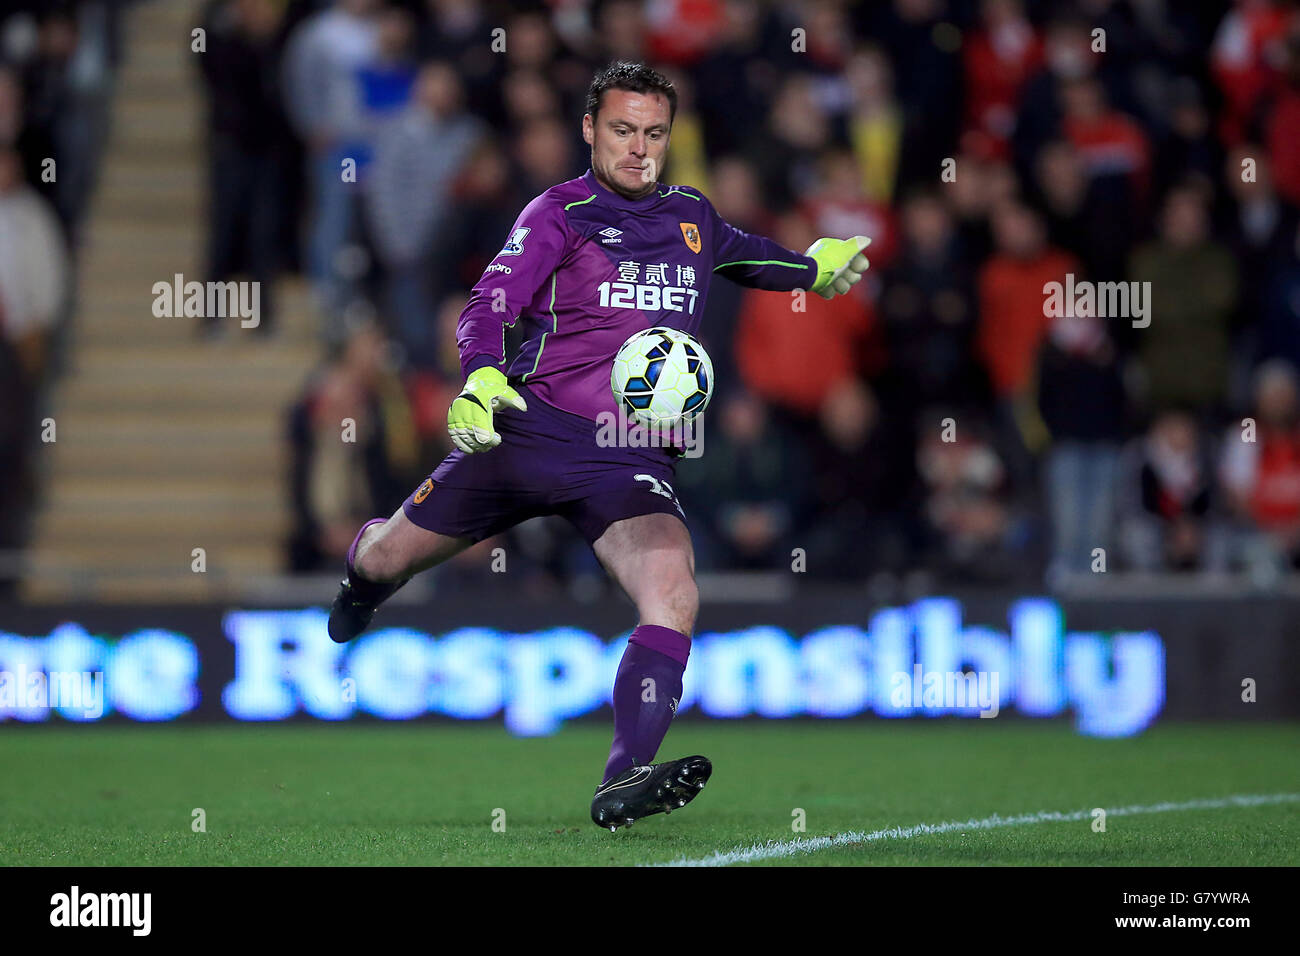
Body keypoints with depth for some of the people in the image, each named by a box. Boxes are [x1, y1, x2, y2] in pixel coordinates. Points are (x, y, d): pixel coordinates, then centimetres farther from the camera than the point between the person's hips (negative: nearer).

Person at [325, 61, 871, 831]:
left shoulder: (691, 214, 12)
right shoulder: (561, 212, -4)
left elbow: (739, 252, 38)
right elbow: (490, 304, -17)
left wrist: (815, 267, 35)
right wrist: (482, 378, -34)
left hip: (631, 458, 2)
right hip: (530, 431, -2)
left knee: (674, 594, -26)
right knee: (387, 559, 13)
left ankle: (624, 784, -32)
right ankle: (365, 567, 54)